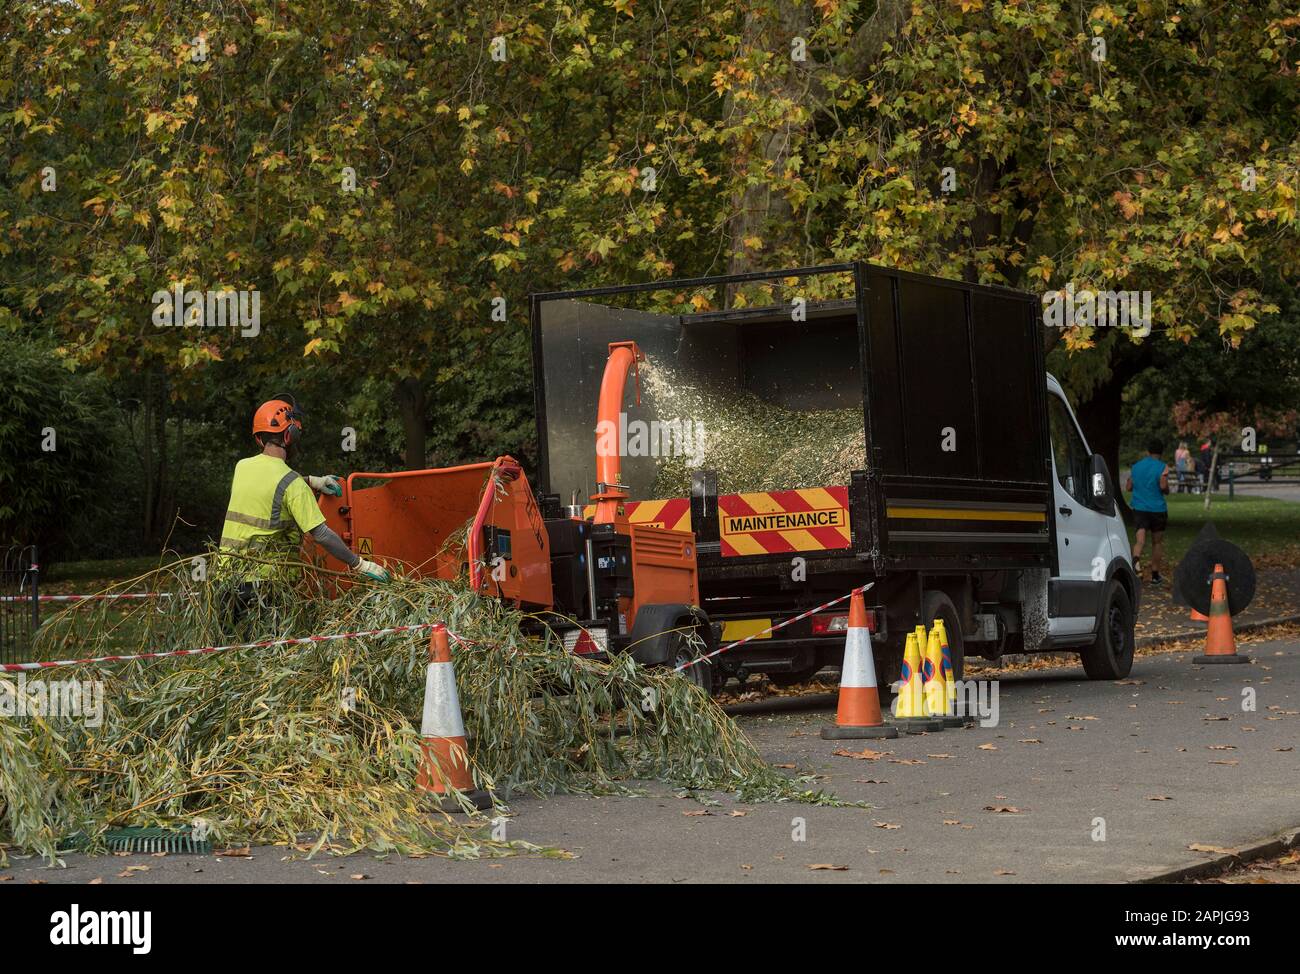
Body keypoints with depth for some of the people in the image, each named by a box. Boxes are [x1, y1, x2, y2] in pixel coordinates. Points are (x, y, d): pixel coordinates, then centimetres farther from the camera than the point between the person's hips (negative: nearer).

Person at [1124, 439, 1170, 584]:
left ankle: (1136, 559, -39)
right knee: (1157, 542, 13)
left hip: (1139, 508, 2)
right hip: (1157, 509, -2)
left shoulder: (1136, 466, 7)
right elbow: (1163, 486, -18)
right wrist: (1166, 490, 4)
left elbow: (1128, 487, 10)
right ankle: (1155, 575, 18)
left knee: (1141, 539, -7)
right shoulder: (1162, 467, -6)